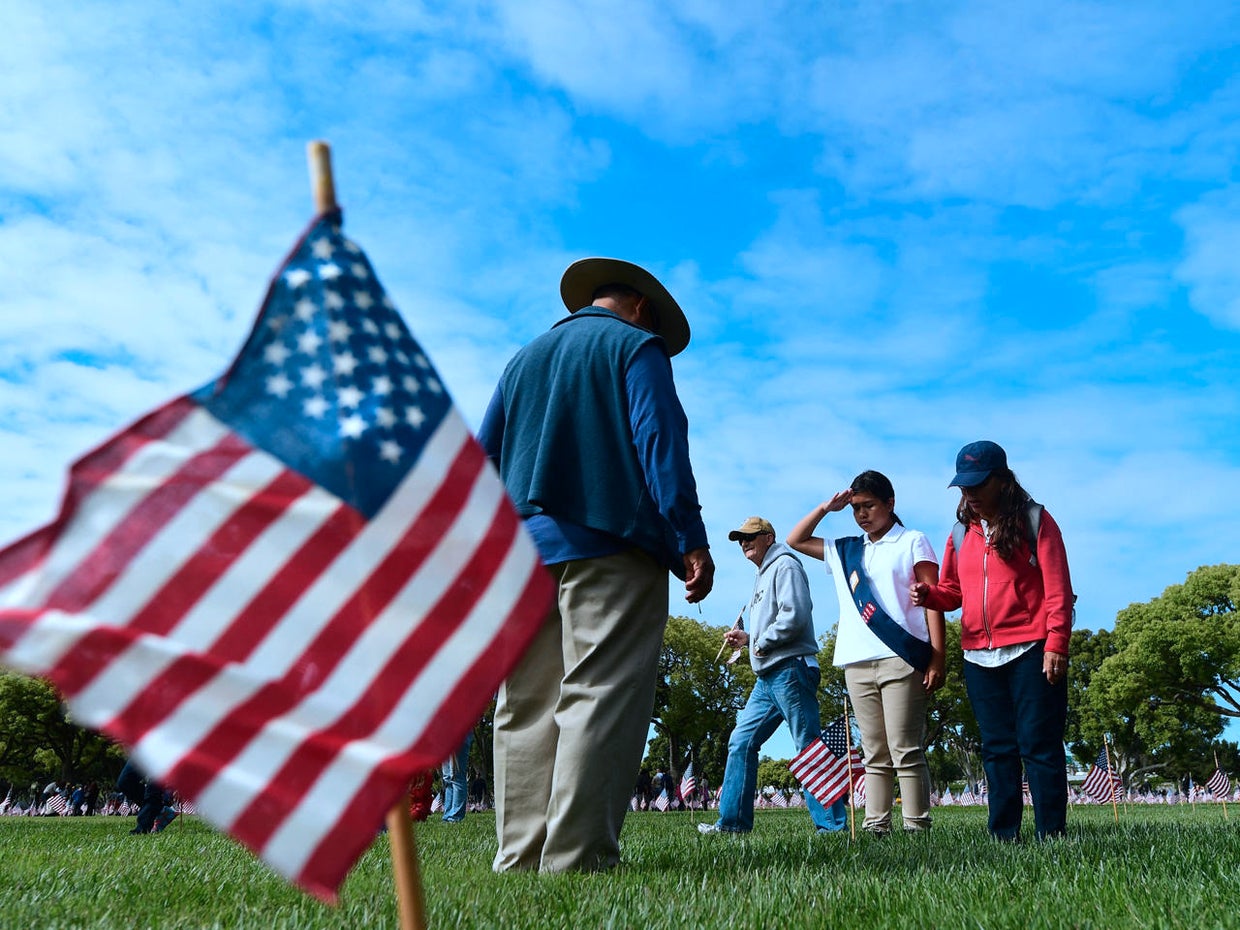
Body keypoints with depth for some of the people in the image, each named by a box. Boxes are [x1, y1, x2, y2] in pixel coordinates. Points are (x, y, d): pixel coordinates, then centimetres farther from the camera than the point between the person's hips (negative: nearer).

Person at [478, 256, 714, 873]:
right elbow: (660, 440, -8)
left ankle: (520, 859, 8)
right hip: (609, 547, -6)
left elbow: (483, 458, 21)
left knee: (526, 707, 6)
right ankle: (576, 858, -11)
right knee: (601, 698, -7)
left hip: (522, 553, 6)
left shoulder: (523, 359, 25)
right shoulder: (636, 345, 6)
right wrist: (690, 540, -12)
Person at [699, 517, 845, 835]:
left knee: (810, 748, -7)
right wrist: (747, 638, 14)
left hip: (790, 670, -10)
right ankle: (732, 821, 12)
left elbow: (795, 615, -18)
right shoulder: (763, 576, 26)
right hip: (768, 677, 10)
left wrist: (761, 643, -10)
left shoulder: (785, 565, -4)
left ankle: (831, 826, -3)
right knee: (741, 742, 7)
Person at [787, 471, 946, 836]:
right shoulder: (845, 550, 21)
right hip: (857, 664, 5)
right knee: (874, 753, 6)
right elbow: (795, 541, 27)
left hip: (901, 659, -5)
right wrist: (826, 507, 15)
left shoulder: (913, 542, 7)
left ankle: (916, 828, -4)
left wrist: (936, 658, -8)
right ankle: (875, 826, 8)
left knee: (905, 749, -7)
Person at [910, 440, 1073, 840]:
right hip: (979, 658, 5)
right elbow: (953, 592, 17)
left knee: (1039, 745, -2)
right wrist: (928, 593, -5)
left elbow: (1057, 589, -6)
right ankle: (1004, 834, 15)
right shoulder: (961, 532, 13)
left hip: (1031, 653, -5)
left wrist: (1056, 644, -14)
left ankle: (1050, 834, 5)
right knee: (997, 749, 9)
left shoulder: (1035, 520, -2)